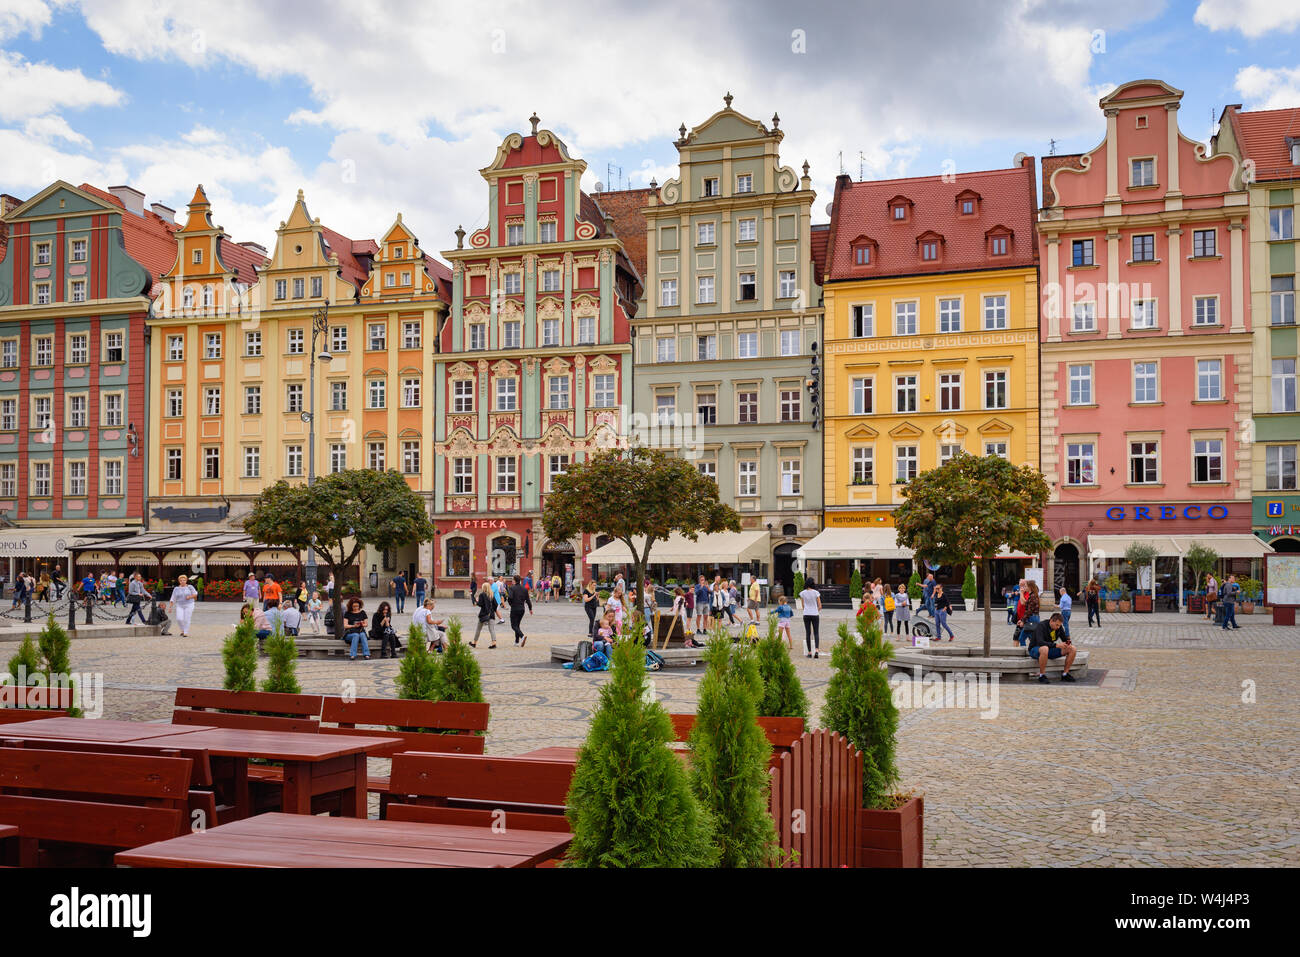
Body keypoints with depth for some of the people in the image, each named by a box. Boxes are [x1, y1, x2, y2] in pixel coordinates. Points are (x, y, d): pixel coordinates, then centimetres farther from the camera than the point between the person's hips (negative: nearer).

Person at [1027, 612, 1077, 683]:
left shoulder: (1059, 627, -2)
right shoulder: (1041, 626, -21)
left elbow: (1065, 639, 10)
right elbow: (1040, 642, -34)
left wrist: (1068, 643, -16)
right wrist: (1056, 645, -42)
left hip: (1050, 649, 7)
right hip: (1035, 650, -7)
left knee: (1073, 649, -9)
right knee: (1045, 649, -44)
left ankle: (1065, 674, -1)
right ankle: (1041, 676, -29)